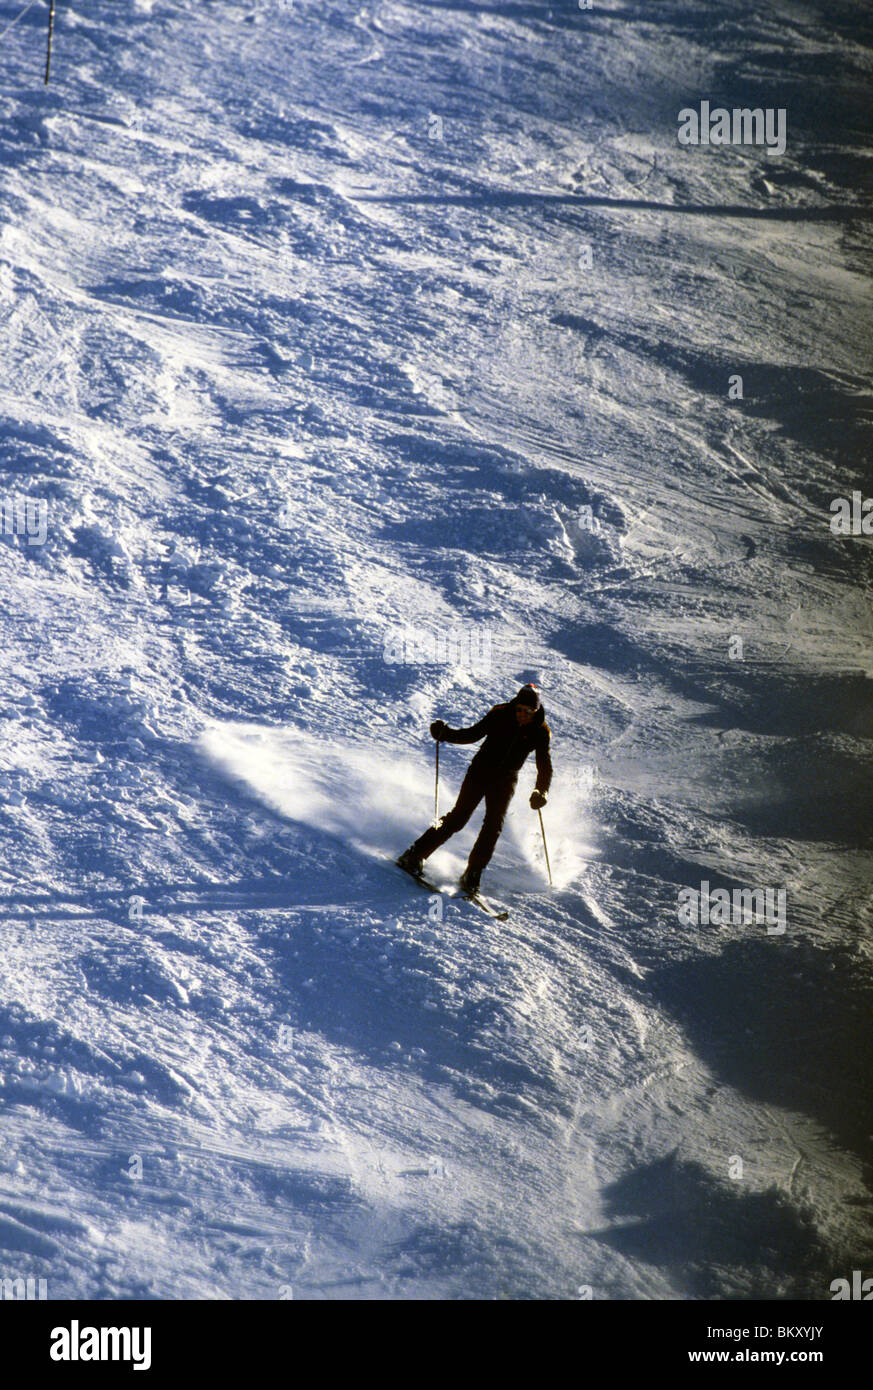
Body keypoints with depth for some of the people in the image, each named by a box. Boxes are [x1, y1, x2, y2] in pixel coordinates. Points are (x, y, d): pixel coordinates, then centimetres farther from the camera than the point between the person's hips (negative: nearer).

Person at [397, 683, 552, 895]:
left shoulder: (540, 733, -8)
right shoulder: (500, 715, -9)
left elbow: (545, 766, -8)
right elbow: (473, 734, 0)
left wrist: (541, 792, -25)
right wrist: (446, 734, -15)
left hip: (505, 781, 1)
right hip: (480, 771, -1)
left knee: (493, 825, -14)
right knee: (458, 817, -8)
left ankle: (471, 875, -7)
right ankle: (415, 855, -2)